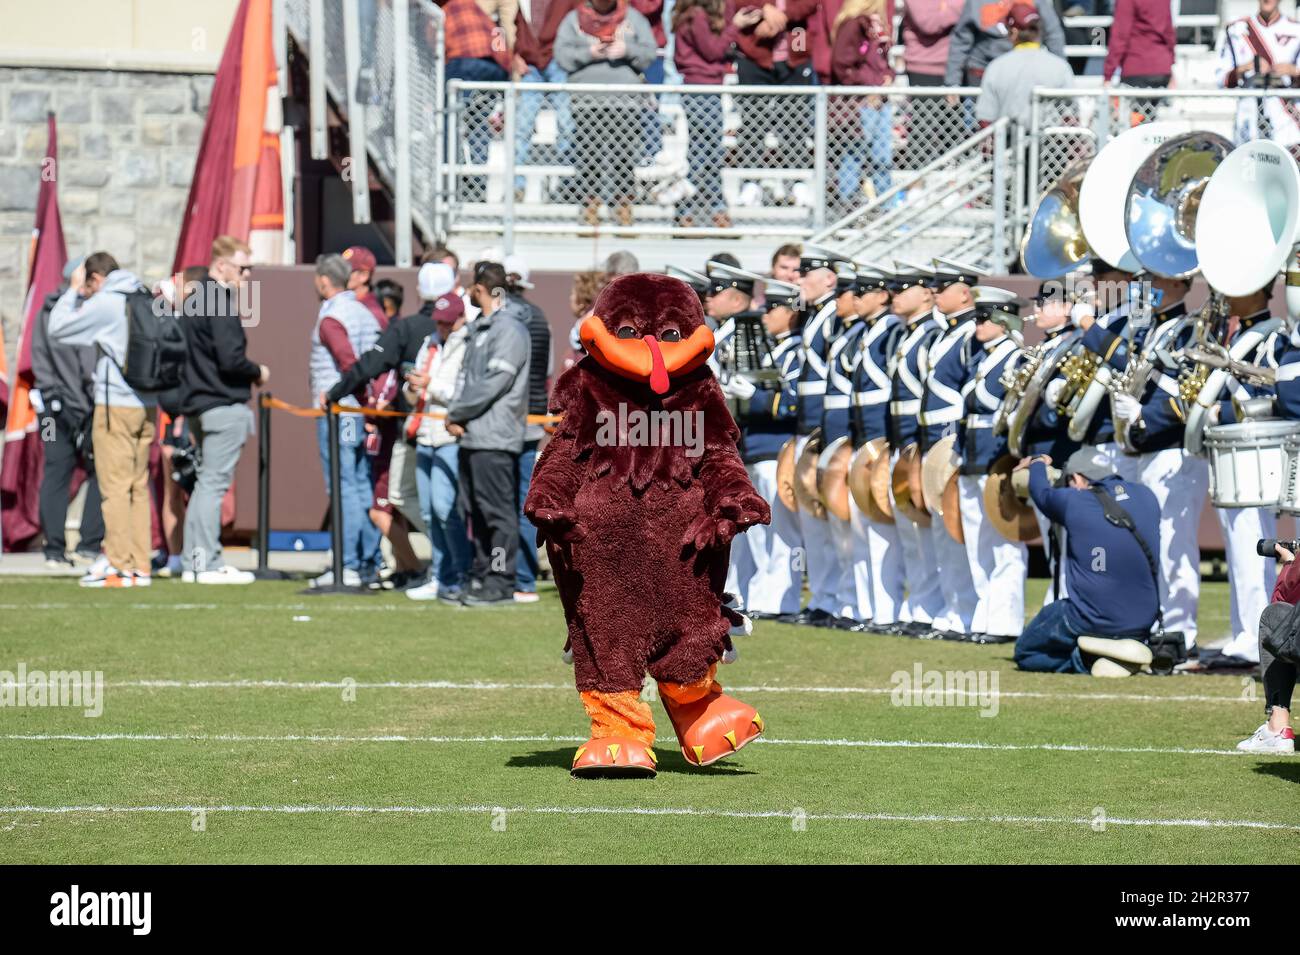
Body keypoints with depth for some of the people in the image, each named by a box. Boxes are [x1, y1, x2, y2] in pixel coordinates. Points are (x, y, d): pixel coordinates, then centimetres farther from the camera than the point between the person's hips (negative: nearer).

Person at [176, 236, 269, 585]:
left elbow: (180, 353, 19)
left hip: (196, 403, 9)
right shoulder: (221, 303, -14)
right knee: (214, 482, -7)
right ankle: (208, 564, -6)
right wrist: (258, 373, -3)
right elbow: (230, 359, -21)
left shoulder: (192, 299, 15)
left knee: (205, 481, 14)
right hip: (223, 405, -9)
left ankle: (192, 561, 15)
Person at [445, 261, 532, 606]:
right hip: (472, 435, 10)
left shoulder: (509, 329, -12)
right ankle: (481, 577, 19)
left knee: (498, 512, -6)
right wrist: (455, 414, 2)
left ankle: (501, 583, -4)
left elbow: (492, 384, -17)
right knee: (476, 511, 13)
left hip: (494, 436, -10)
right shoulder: (480, 326, 18)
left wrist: (456, 414, -8)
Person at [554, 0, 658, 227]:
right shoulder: (574, 19, 12)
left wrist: (628, 51, -9)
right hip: (586, 98, 0)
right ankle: (590, 207, 0)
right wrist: (588, 53, -12)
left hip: (626, 99, 0)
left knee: (624, 156, -5)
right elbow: (562, 55, 3)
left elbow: (650, 53, 9)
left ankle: (624, 208, 0)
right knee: (589, 157, -4)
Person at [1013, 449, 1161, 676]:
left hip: (1092, 621, -5)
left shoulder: (1073, 502, -8)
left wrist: (1037, 465, 40)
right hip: (1144, 623, 5)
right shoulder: (1146, 497, 4)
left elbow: (1042, 493, 15)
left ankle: (1087, 659, -9)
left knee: (1025, 654, 16)